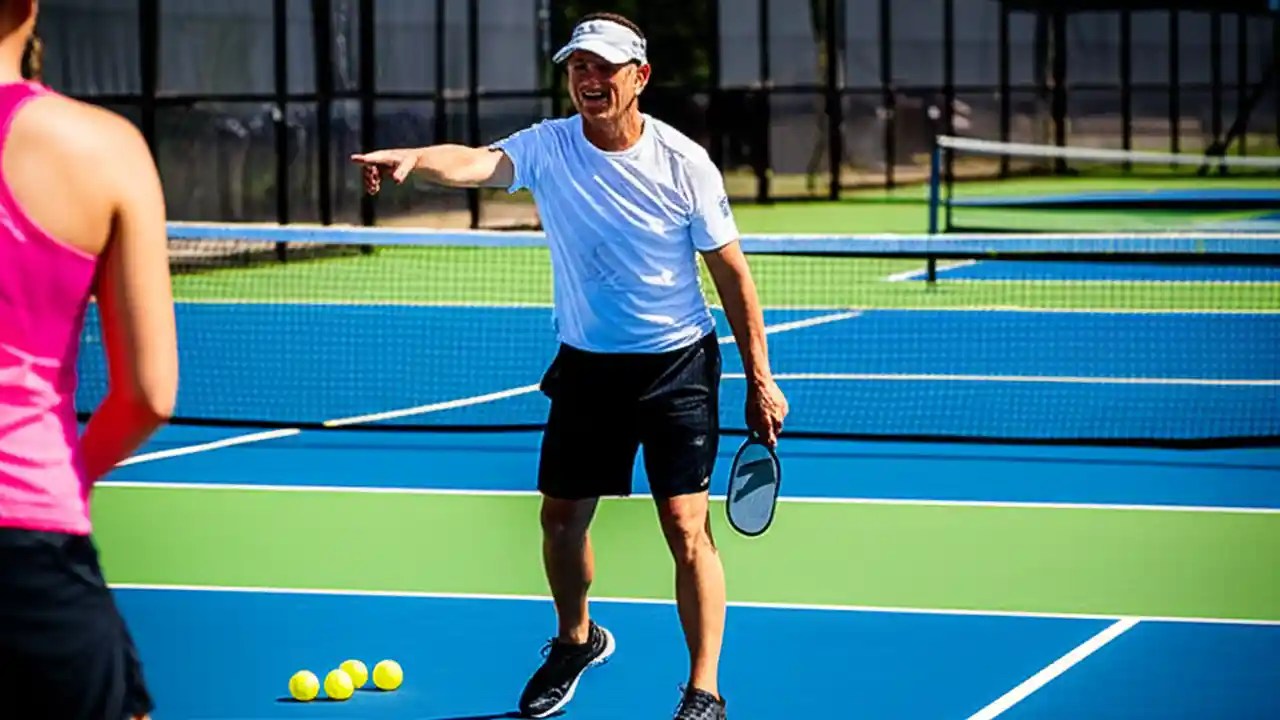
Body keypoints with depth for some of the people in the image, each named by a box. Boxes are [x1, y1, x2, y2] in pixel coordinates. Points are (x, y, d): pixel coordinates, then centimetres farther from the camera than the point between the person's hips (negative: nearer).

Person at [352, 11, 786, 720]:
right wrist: (414, 158, -54)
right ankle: (576, 640, 40)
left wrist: (760, 379, -4)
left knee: (685, 527, -9)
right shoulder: (547, 147, -9)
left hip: (676, 364, -3)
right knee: (561, 516, 12)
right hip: (585, 365, 3)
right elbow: (475, 162, -31)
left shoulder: (684, 163, -12)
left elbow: (731, 274, -4)